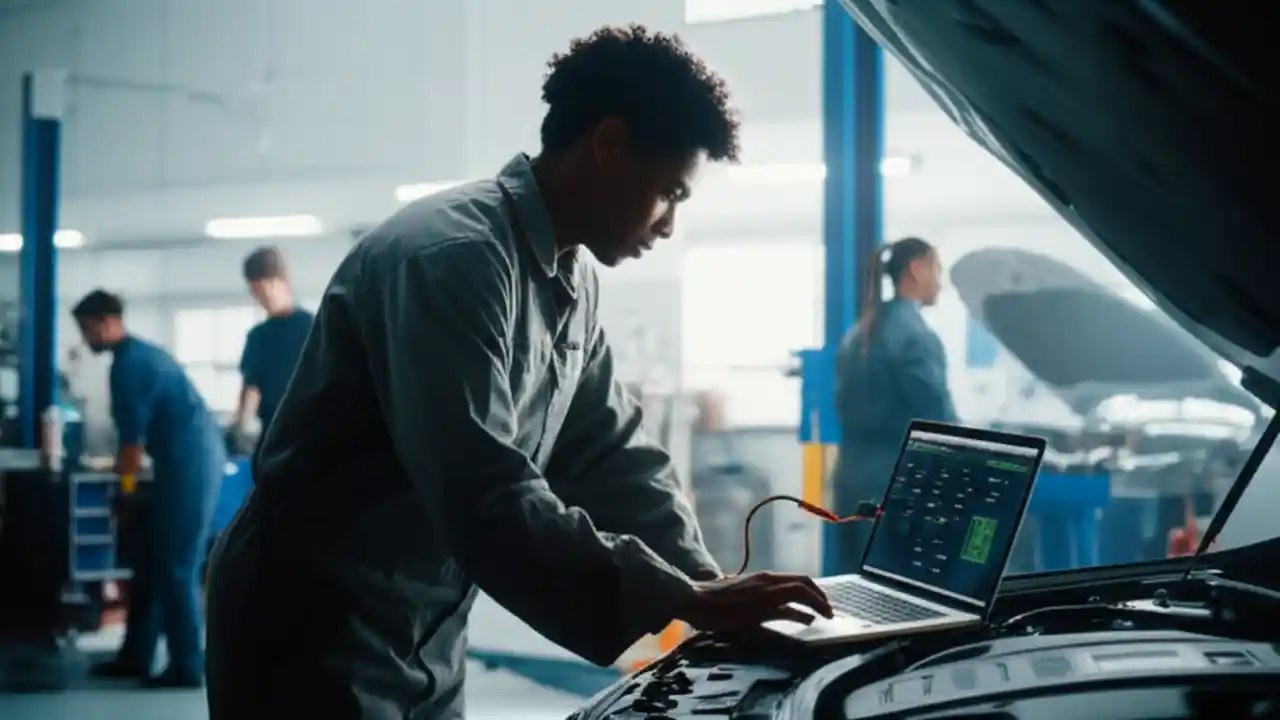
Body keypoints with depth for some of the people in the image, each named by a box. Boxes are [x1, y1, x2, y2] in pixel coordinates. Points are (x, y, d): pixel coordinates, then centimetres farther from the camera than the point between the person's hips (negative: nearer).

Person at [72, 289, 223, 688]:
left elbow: (132, 441, -11)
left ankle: (187, 668, -3)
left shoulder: (128, 364, -12)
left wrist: (125, 491, -2)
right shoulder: (140, 354, 19)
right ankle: (136, 655, 20)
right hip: (192, 459, 10)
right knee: (154, 562, 14)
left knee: (175, 567, -6)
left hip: (188, 463, -10)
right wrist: (127, 472, 18)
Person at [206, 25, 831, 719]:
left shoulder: (571, 284, 8)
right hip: (315, 636, -9)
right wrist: (684, 600, -30)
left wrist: (709, 586, -7)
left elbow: (611, 454, 8)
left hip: (423, 648, 9)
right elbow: (486, 501, -32)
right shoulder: (450, 258, -23)